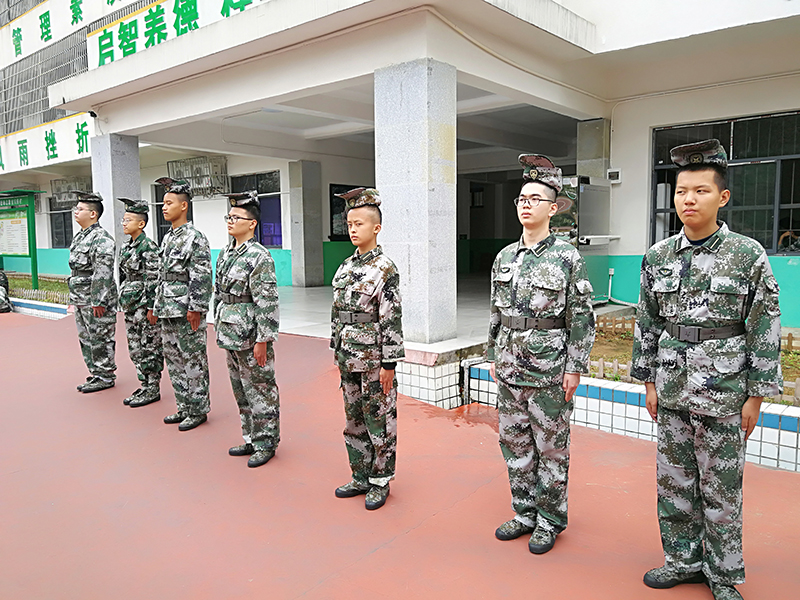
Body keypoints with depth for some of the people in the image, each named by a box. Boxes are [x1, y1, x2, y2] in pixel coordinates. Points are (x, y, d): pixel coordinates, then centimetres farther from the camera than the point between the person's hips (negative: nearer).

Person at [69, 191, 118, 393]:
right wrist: (74, 297, 20)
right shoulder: (79, 237, 15)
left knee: (100, 339, -1)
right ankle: (96, 374, 26)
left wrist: (99, 301, -23)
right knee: (86, 338, 16)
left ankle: (105, 377, 9)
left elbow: (103, 274, -21)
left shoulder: (102, 239, -16)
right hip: (80, 300, 10)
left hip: (96, 300, -10)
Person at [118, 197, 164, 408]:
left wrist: (150, 308, -19)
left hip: (144, 305, -9)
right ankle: (144, 387, 23)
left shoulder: (148, 247, -14)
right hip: (130, 305, 9)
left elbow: (153, 280, -17)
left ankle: (152, 390, 9)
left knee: (149, 348, -1)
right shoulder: (126, 247, 13)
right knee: (135, 348, 13)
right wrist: (123, 302, 18)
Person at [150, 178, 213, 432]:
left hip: (187, 313, -9)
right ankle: (184, 408, 26)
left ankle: (198, 411, 11)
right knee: (173, 360, 14)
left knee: (193, 362, 0)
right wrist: (156, 306, 19)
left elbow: (201, 277, -18)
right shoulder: (168, 238, 15)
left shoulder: (195, 237, -13)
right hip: (169, 313, 9)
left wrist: (195, 310, -21)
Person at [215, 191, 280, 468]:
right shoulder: (225, 254, 11)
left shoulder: (259, 256, -16)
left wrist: (262, 341, -20)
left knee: (260, 391, 3)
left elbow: (267, 302, -19)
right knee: (241, 391, 18)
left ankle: (266, 443, 16)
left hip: (250, 339, -9)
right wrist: (219, 327, 17)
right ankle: (250, 439, 32)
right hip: (230, 336, 9)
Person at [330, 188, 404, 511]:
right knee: (353, 421, 16)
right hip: (349, 359, 8)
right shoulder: (345, 267, 10)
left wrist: (389, 363, -16)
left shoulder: (385, 269, -12)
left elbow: (392, 320, -15)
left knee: (380, 422, 5)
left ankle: (380, 483, 20)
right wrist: (337, 351, 14)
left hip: (374, 360, -7)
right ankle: (361, 477, 31)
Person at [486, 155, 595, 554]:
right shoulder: (504, 258, 8)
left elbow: (582, 317, -9)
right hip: (509, 369, 6)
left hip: (549, 371, -5)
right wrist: (493, 356, 12)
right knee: (514, 443, 14)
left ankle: (550, 520, 24)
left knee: (551, 447, 7)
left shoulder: (568, 257, -8)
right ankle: (524, 513, 31)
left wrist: (575, 368, -11)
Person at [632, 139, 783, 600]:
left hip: (723, 393, -3)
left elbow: (765, 329, -4)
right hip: (672, 391, 4)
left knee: (720, 489, 8)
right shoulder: (658, 256, 3)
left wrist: (756, 395, -6)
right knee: (674, 482, 14)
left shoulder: (748, 255, -7)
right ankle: (684, 559, 33)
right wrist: (649, 382, 9)